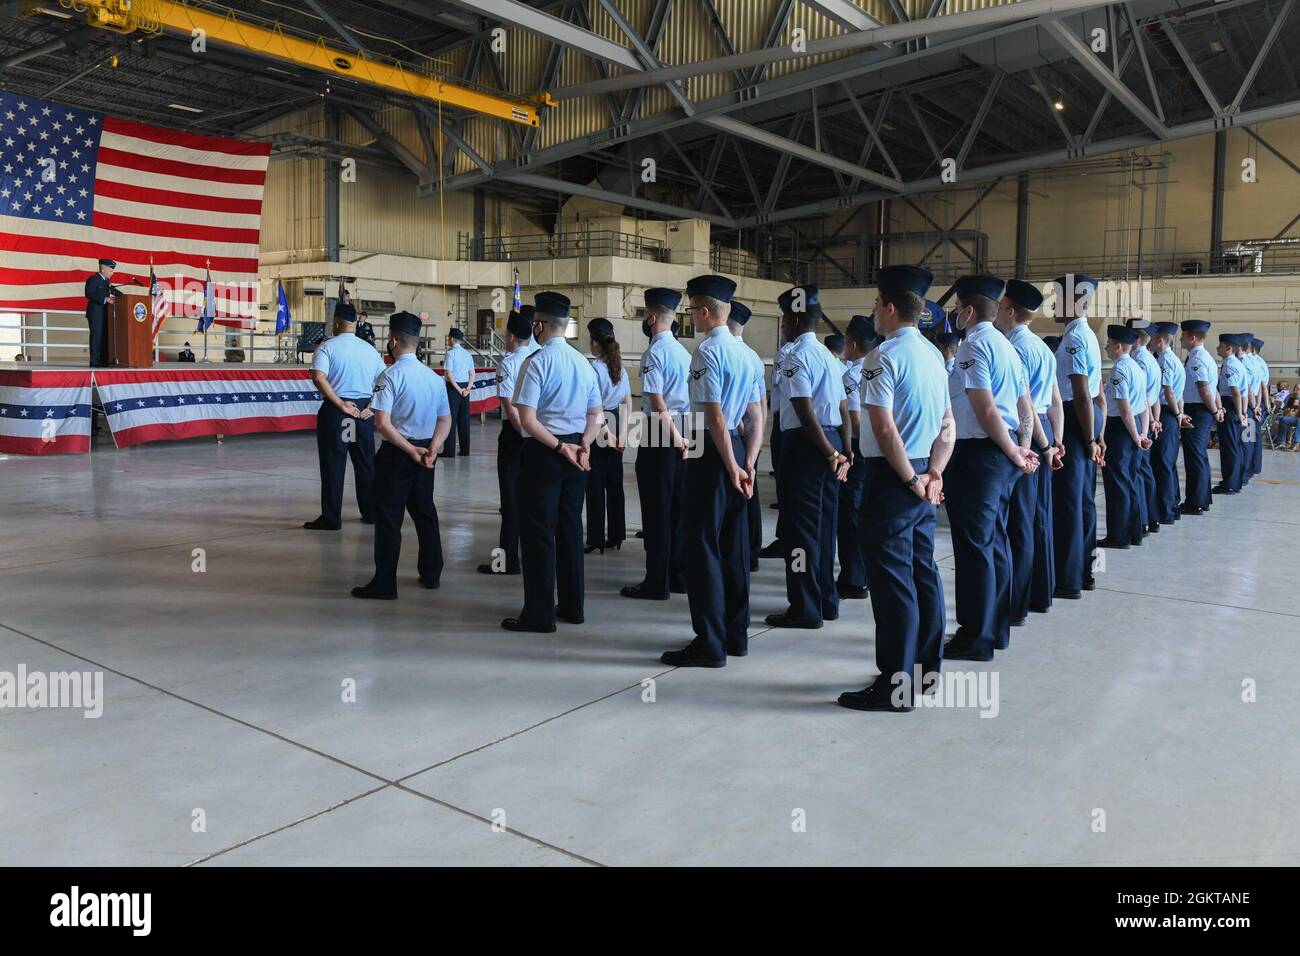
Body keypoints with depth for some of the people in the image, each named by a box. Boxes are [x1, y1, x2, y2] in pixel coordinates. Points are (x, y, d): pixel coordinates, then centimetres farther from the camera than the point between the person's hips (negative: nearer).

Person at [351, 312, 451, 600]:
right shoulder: (434, 377, 6)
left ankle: (384, 584, 4)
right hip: (425, 450, 7)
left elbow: (382, 423, -22)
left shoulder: (390, 376, -15)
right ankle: (431, 574, 26)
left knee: (388, 517, 0)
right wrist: (432, 448, -5)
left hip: (396, 454, -6)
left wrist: (411, 450, -15)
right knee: (424, 511, 17)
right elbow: (445, 420, 7)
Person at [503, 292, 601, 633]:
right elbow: (595, 415, 11)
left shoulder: (536, 362, -13)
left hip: (544, 452, -7)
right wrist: (583, 445, -1)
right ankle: (572, 606, 24)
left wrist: (559, 447, -12)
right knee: (570, 527, 15)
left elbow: (527, 420, -20)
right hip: (575, 452, 7)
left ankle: (539, 614, 5)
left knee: (537, 531, 1)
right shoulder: (583, 362, 8)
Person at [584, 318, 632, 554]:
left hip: (599, 428, -7)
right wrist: (622, 432, 9)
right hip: (617, 427, 7)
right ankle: (616, 536, 19)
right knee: (614, 483, 12)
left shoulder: (593, 367, -13)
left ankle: (596, 539, 5)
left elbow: (594, 406, -17)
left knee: (595, 485, 0)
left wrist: (606, 432, -10)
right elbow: (628, 404, 10)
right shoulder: (620, 367, 9)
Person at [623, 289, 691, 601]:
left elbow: (658, 404, -19)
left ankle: (656, 583, 4)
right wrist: (681, 437, 14)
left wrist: (676, 438, -13)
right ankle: (679, 576, 23)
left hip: (660, 433, -8)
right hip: (681, 430, 8)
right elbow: (692, 396, 14)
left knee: (657, 510, -2)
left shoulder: (654, 353, -13)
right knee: (679, 507, 14)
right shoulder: (683, 351, 12)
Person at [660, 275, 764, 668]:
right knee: (734, 546, 14)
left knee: (704, 547, -3)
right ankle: (736, 635, 24)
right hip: (738, 448, 9)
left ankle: (710, 644, 1)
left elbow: (715, 417, -19)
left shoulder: (707, 351, -14)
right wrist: (748, 462, 7)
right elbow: (756, 418, 11)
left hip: (713, 451, -9)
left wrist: (732, 467, -15)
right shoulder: (746, 353, 13)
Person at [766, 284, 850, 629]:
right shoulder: (828, 355, 15)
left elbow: (805, 412, -20)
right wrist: (844, 449, 15)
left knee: (800, 526, -3)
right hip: (830, 441, 9)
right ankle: (826, 600, 25)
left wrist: (830, 453, -16)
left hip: (805, 444, -9)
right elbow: (843, 408, 14)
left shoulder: (797, 356, -13)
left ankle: (805, 608, 2)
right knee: (824, 523, 16)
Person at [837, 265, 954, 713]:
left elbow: (885, 429, -21)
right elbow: (947, 425, 13)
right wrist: (932, 474, 6)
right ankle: (926, 667, 28)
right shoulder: (934, 355, 13)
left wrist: (909, 478, -12)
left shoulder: (884, 356, -15)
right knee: (923, 570, 16)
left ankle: (896, 684, 0)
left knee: (891, 576, -5)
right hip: (922, 477, 9)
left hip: (891, 475, -9)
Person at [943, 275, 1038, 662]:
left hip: (978, 453, -10)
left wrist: (1014, 454, -12)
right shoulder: (1006, 346, 16)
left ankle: (976, 637, 4)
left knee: (973, 543, -3)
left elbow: (987, 411, -20)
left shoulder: (973, 346, -14)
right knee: (995, 539, 16)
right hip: (1004, 451, 10)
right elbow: (1026, 408, 17)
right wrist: (1022, 447, 9)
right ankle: (997, 629, 26)